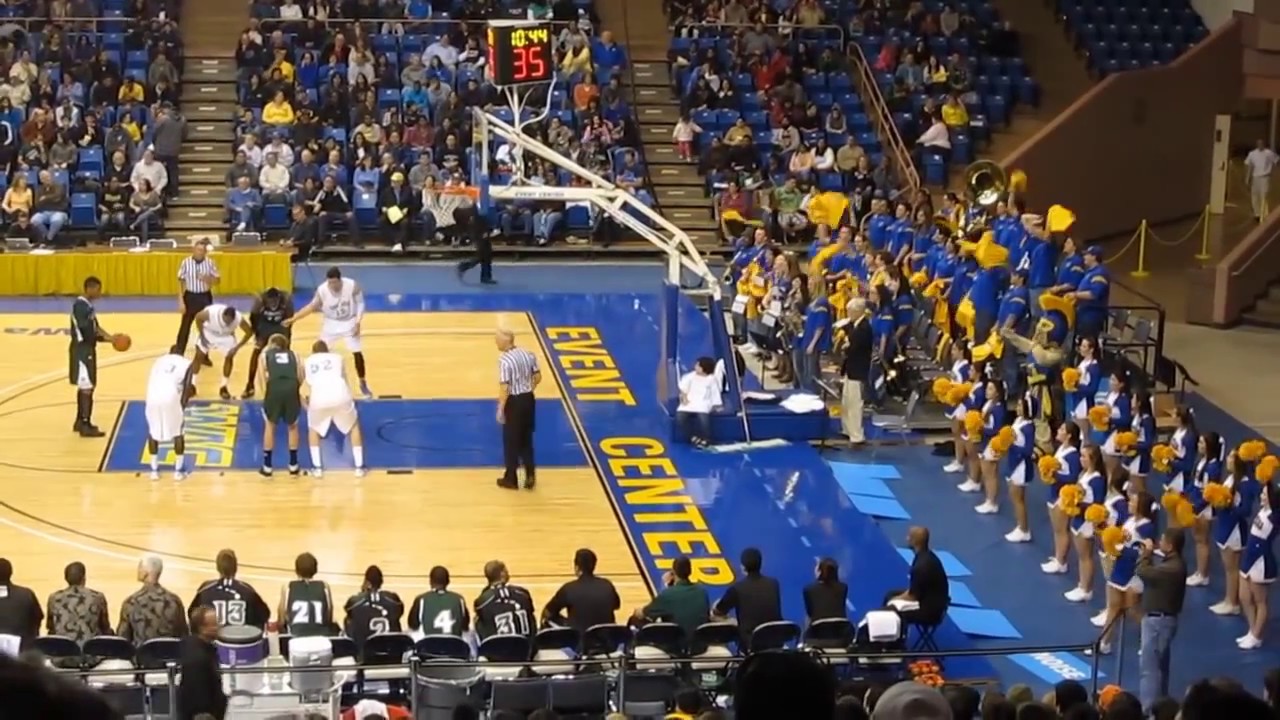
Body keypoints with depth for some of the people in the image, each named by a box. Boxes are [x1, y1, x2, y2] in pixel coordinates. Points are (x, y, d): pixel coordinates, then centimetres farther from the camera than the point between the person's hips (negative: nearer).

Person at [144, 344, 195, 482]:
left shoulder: (159, 360, 29)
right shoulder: (186, 363, 17)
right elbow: (187, 388, 6)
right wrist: (182, 406, 11)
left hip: (153, 397, 3)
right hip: (170, 398, -3)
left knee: (153, 432, 24)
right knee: (177, 432, 17)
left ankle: (154, 470, 22)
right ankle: (178, 471, 16)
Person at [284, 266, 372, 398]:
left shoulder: (352, 286, -26)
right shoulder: (322, 290, -23)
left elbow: (360, 303, -11)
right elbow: (312, 307, -10)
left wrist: (358, 323, -19)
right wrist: (294, 318, -16)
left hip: (349, 323, -1)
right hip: (331, 323, 1)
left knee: (357, 353, 1)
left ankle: (363, 384, 19)